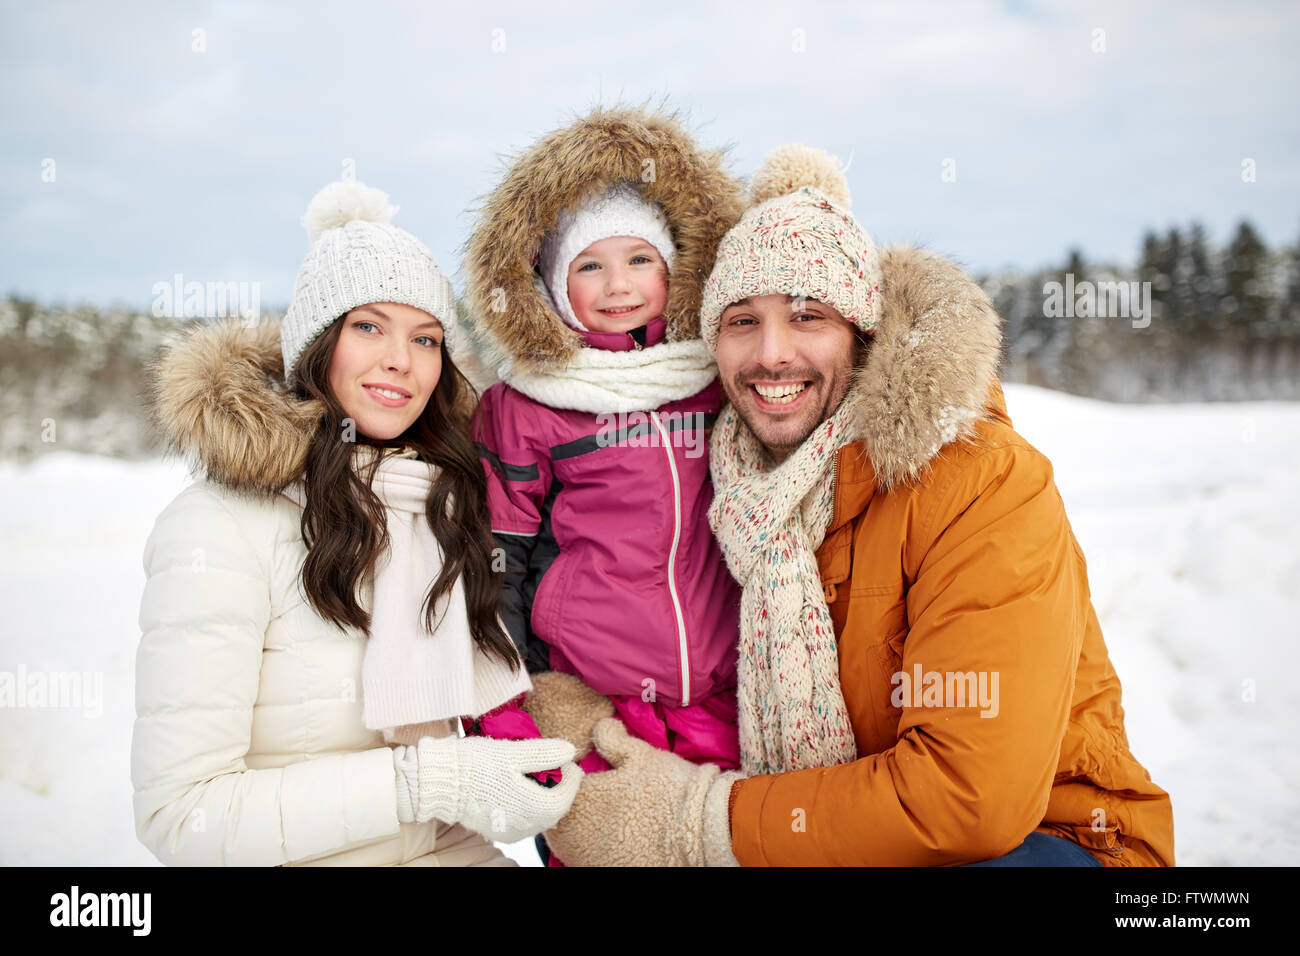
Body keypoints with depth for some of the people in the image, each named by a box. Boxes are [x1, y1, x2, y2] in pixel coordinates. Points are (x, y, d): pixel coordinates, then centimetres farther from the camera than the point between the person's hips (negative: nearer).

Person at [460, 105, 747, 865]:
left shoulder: (717, 379, 7)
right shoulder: (522, 406, -1)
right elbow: (499, 560, 3)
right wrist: (516, 705, 0)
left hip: (724, 704, 3)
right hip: (586, 704, -2)